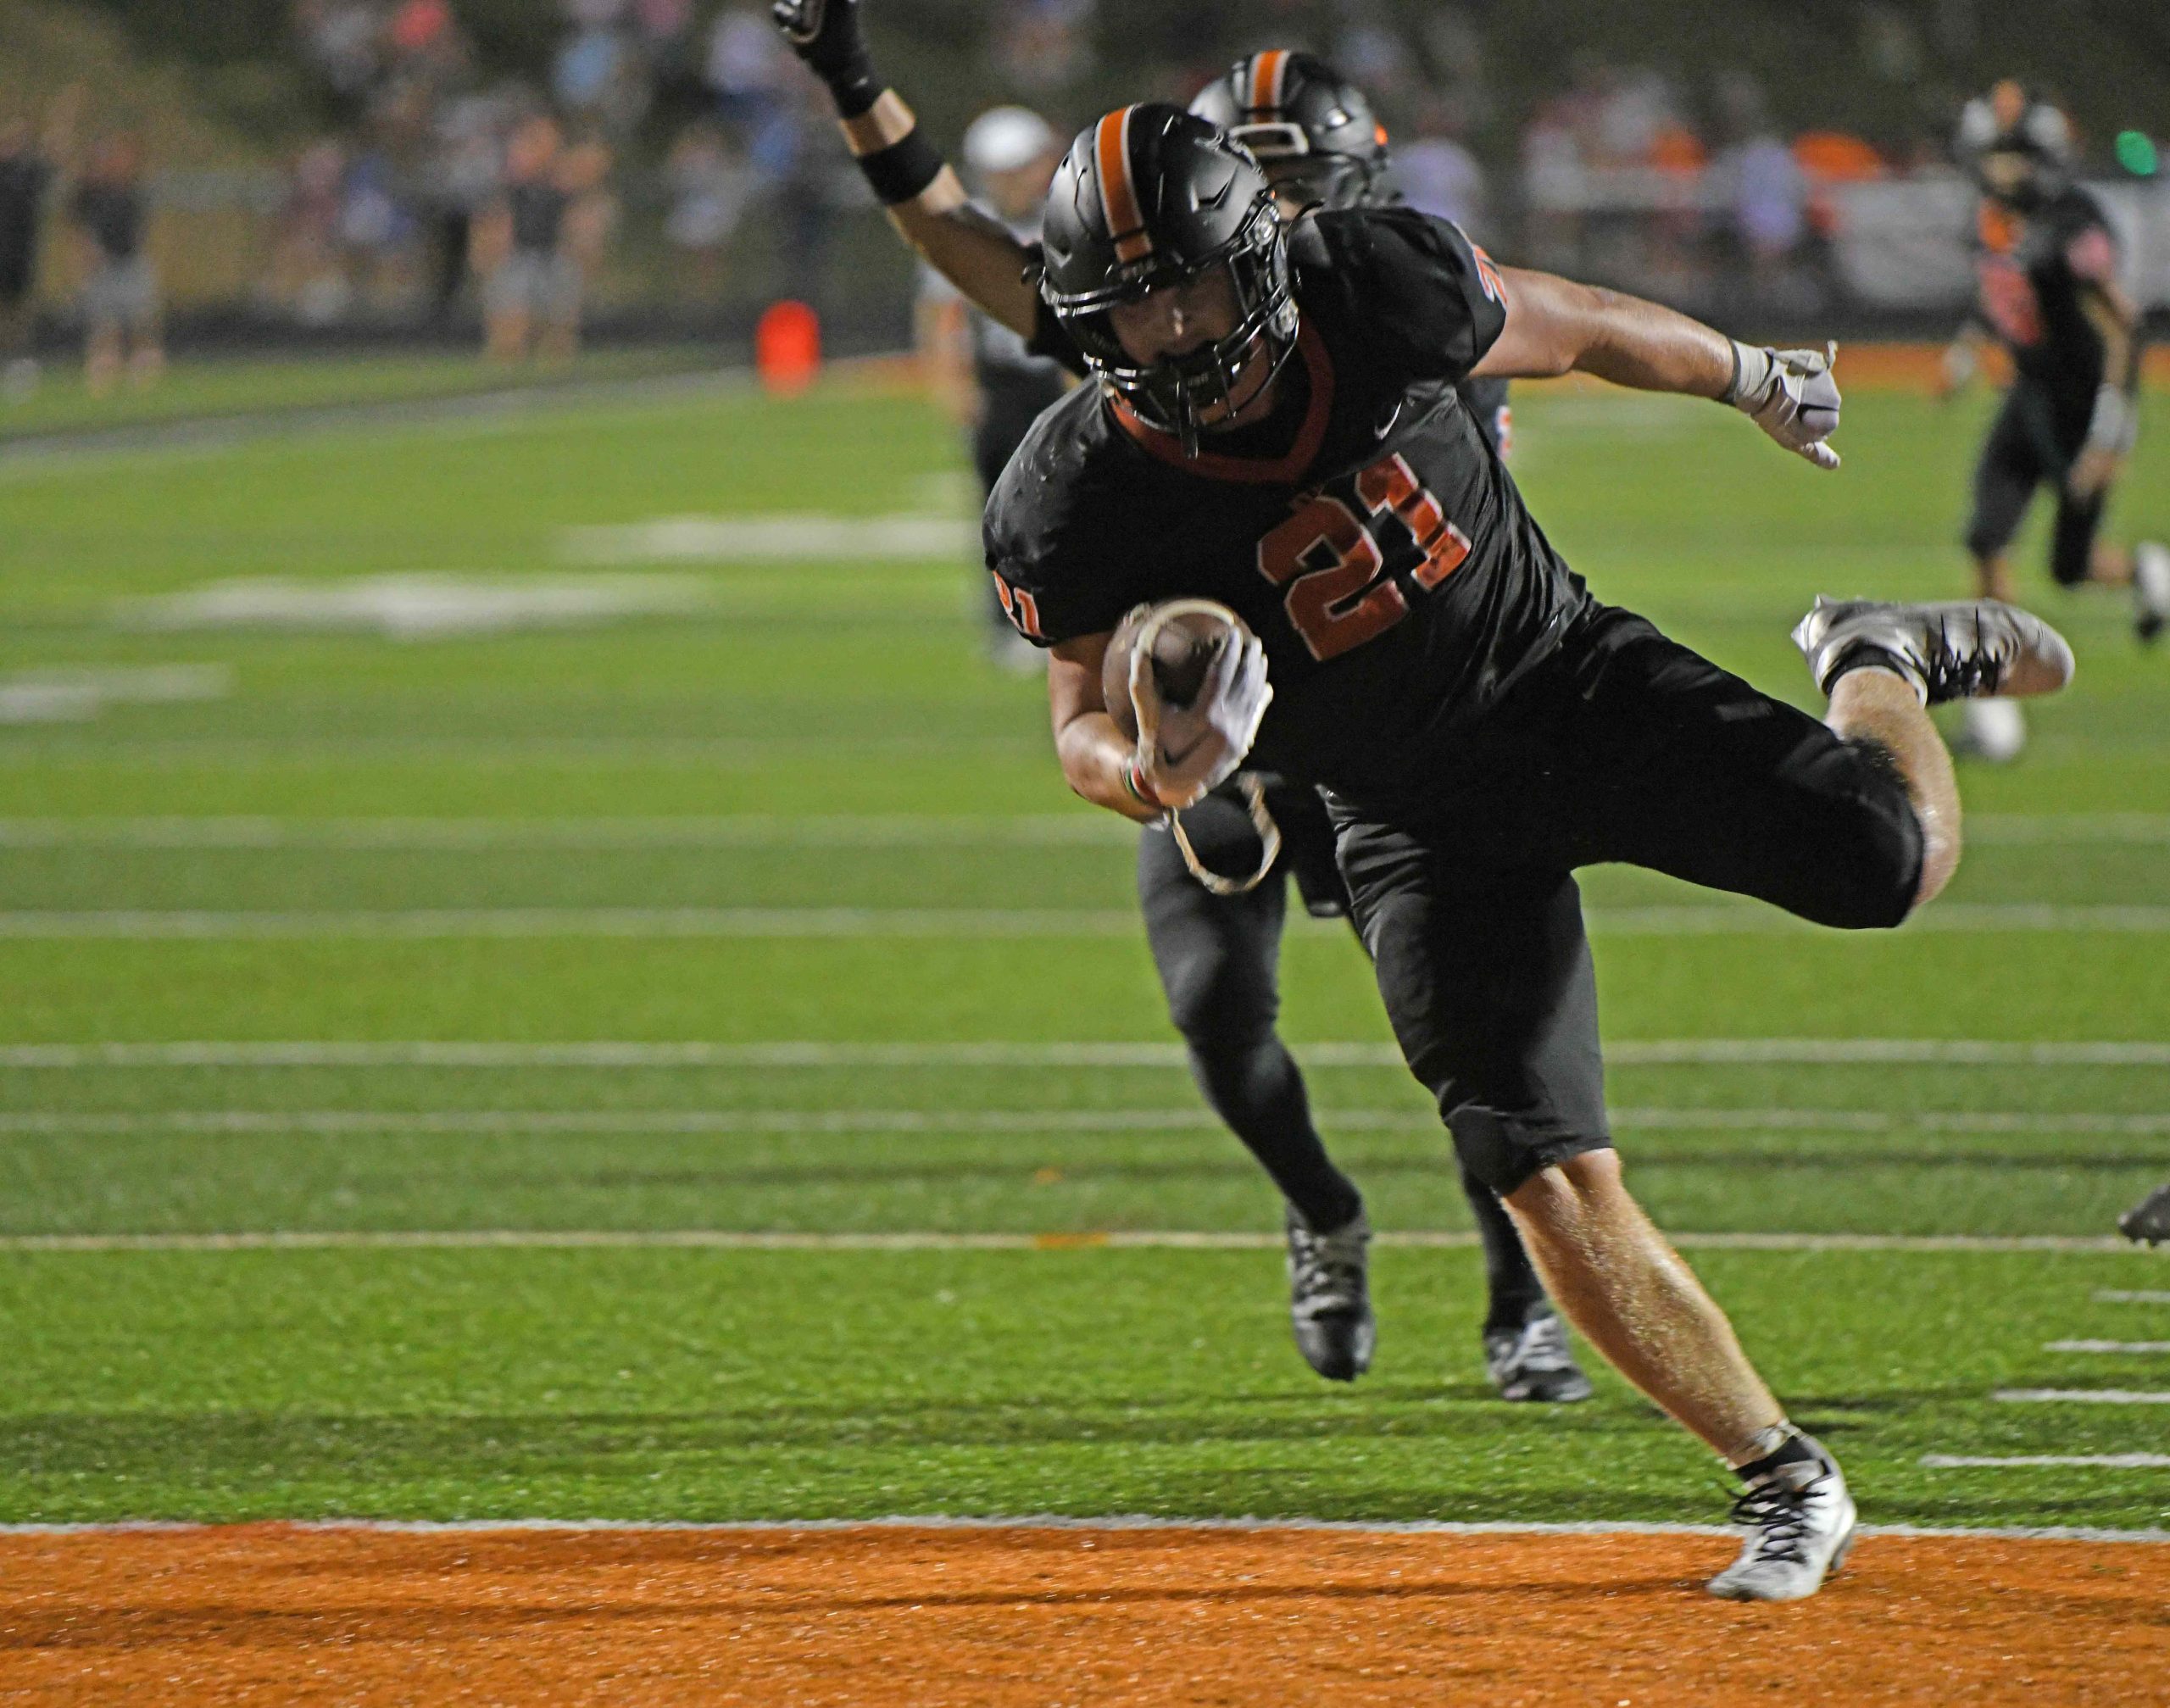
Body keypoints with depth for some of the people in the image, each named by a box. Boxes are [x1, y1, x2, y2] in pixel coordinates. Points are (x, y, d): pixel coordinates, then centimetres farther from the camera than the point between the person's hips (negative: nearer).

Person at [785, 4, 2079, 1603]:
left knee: (1889, 861, -18)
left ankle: (1882, 672, 20)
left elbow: (1570, 329, 3)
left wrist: (1754, 375, 21)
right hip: (1423, 823, -1)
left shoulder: (1379, 299, -17)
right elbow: (1083, 728, -8)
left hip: (1572, 681, 1)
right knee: (1555, 1182, -13)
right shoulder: (1082, 507, -19)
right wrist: (1153, 775, -33)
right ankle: (1787, 1482, 2)